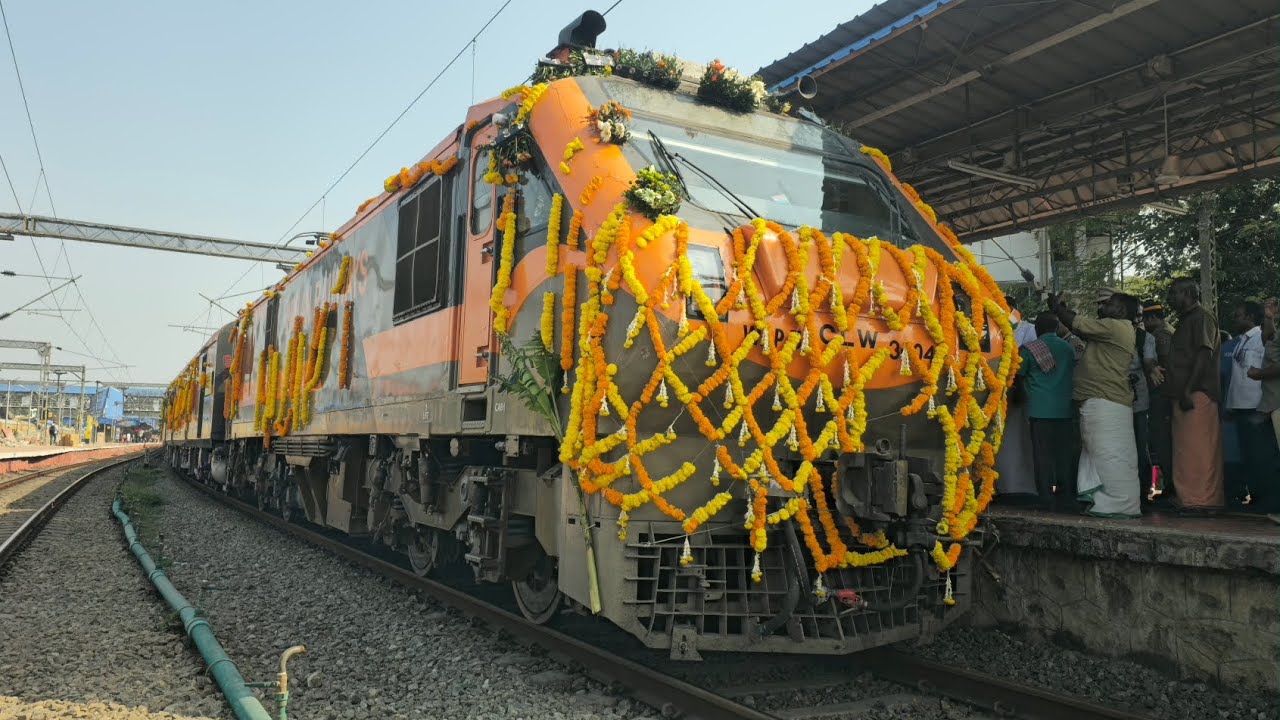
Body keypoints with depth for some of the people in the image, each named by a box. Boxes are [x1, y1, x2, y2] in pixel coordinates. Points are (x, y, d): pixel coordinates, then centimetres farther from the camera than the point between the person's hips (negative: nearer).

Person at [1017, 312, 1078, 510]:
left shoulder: (1029, 349, -3)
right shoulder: (1068, 348, 8)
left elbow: (1018, 375, 5)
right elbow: (1073, 373, 18)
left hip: (1040, 409, -3)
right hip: (1064, 408, 3)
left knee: (1043, 454, -1)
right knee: (1065, 453, 7)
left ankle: (1047, 499, -2)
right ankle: (1067, 498, 9)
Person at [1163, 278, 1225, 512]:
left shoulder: (1202, 317, -5)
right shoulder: (1185, 321, 23)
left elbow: (1204, 354, -16)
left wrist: (1188, 390, -22)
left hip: (1196, 394, -10)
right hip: (1183, 396, 10)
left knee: (1197, 448, -11)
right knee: (1184, 449, 10)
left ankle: (1200, 500, -10)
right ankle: (1188, 498, 14)